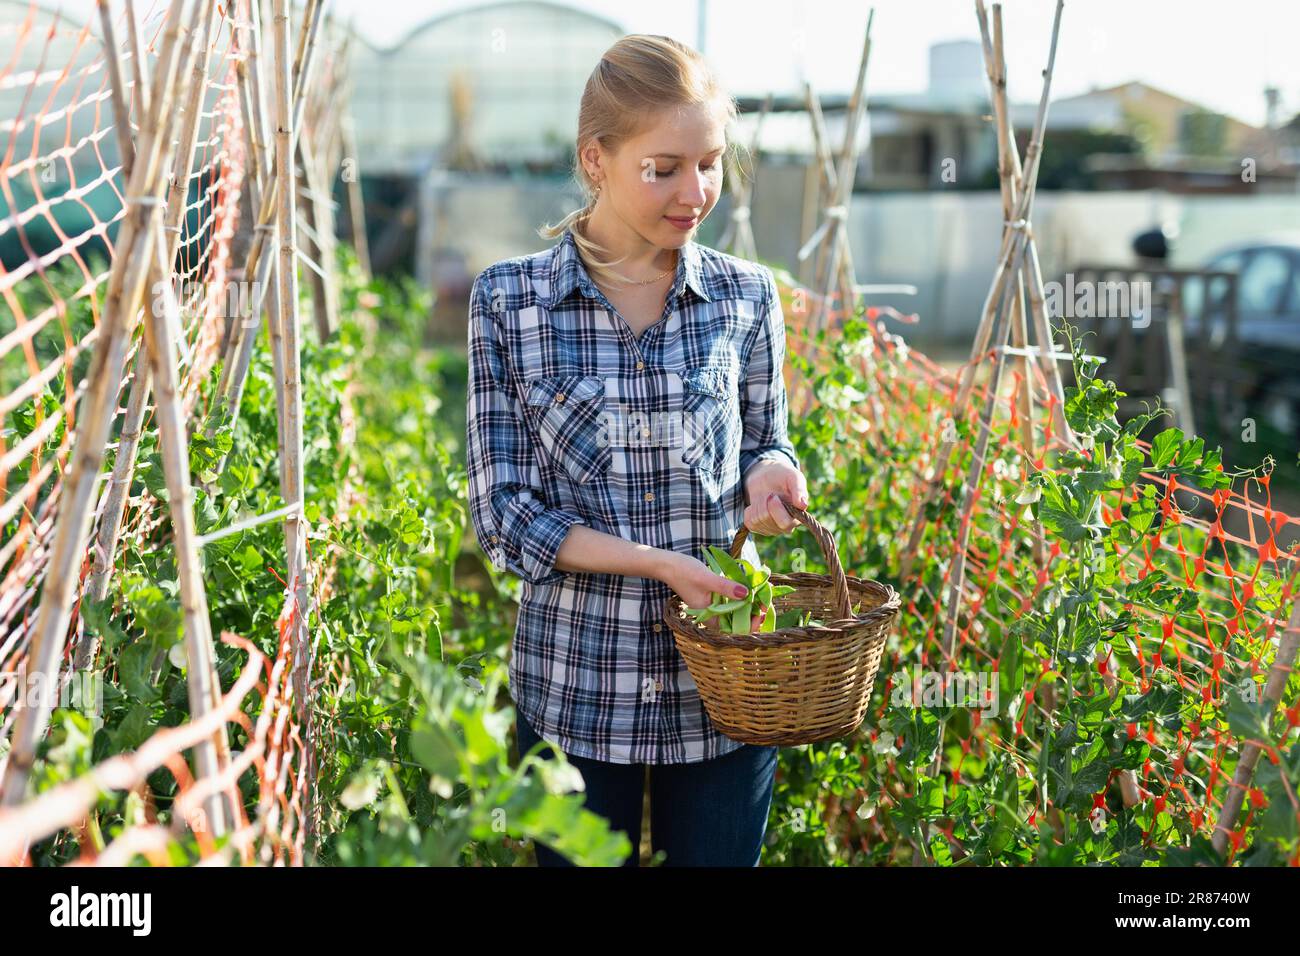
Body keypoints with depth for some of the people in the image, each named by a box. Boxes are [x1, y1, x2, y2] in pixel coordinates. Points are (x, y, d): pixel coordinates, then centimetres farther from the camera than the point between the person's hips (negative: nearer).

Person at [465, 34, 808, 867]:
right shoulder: (510, 301, -6)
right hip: (574, 692, -1)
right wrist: (663, 564, -19)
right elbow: (505, 515, -7)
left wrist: (770, 474, -13)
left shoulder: (747, 296, 0)